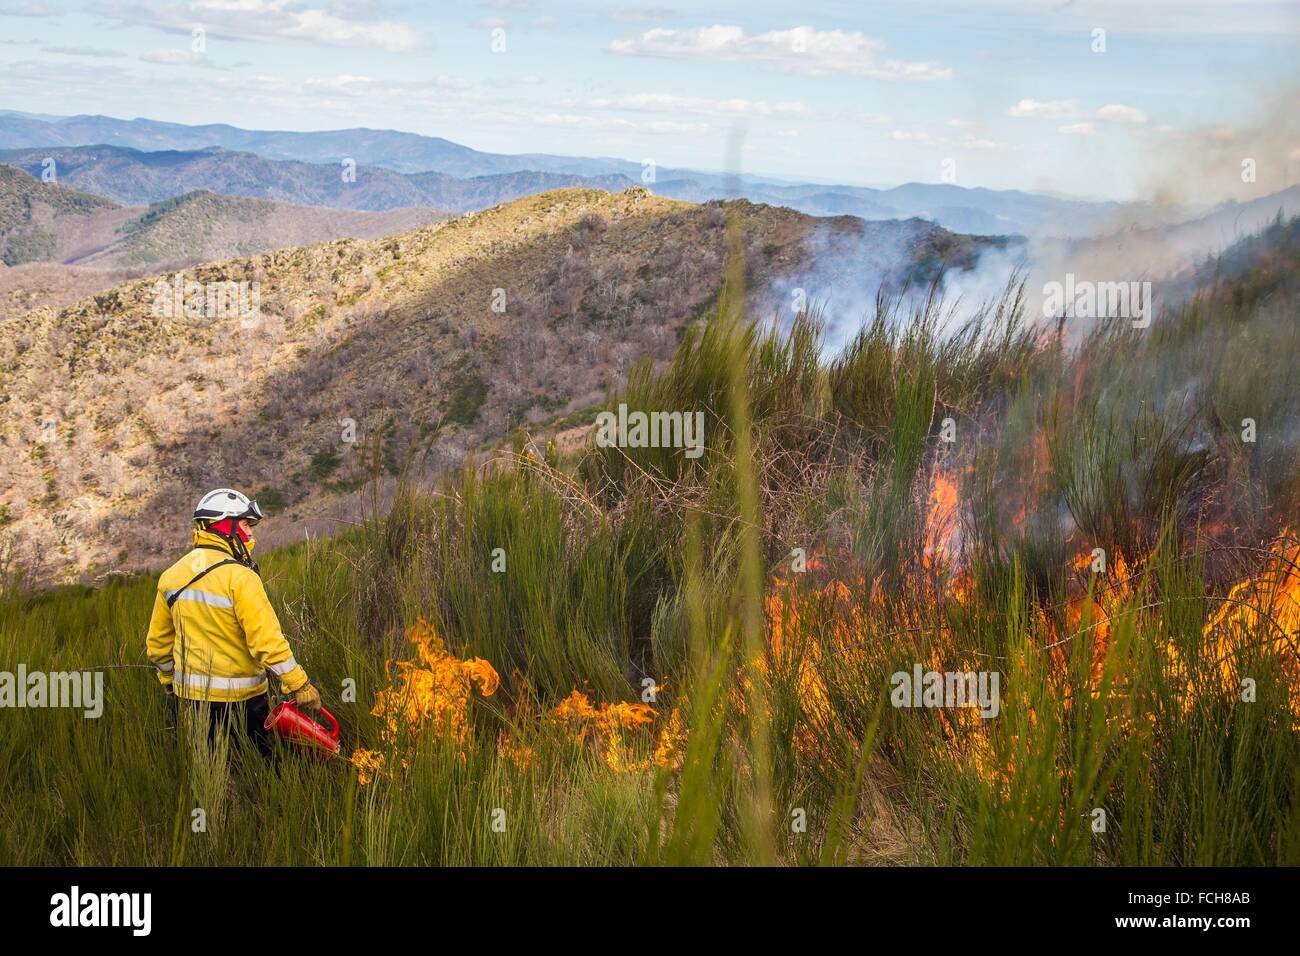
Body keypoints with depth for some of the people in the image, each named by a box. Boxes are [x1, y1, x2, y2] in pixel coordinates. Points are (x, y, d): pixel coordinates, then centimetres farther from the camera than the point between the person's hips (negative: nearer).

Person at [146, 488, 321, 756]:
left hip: (188, 696, 6)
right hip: (239, 701, -6)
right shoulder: (239, 576, -18)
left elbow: (157, 644, 12)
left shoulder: (171, 576, 4)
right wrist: (300, 686, -17)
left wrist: (172, 683, 25)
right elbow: (267, 641, -22)